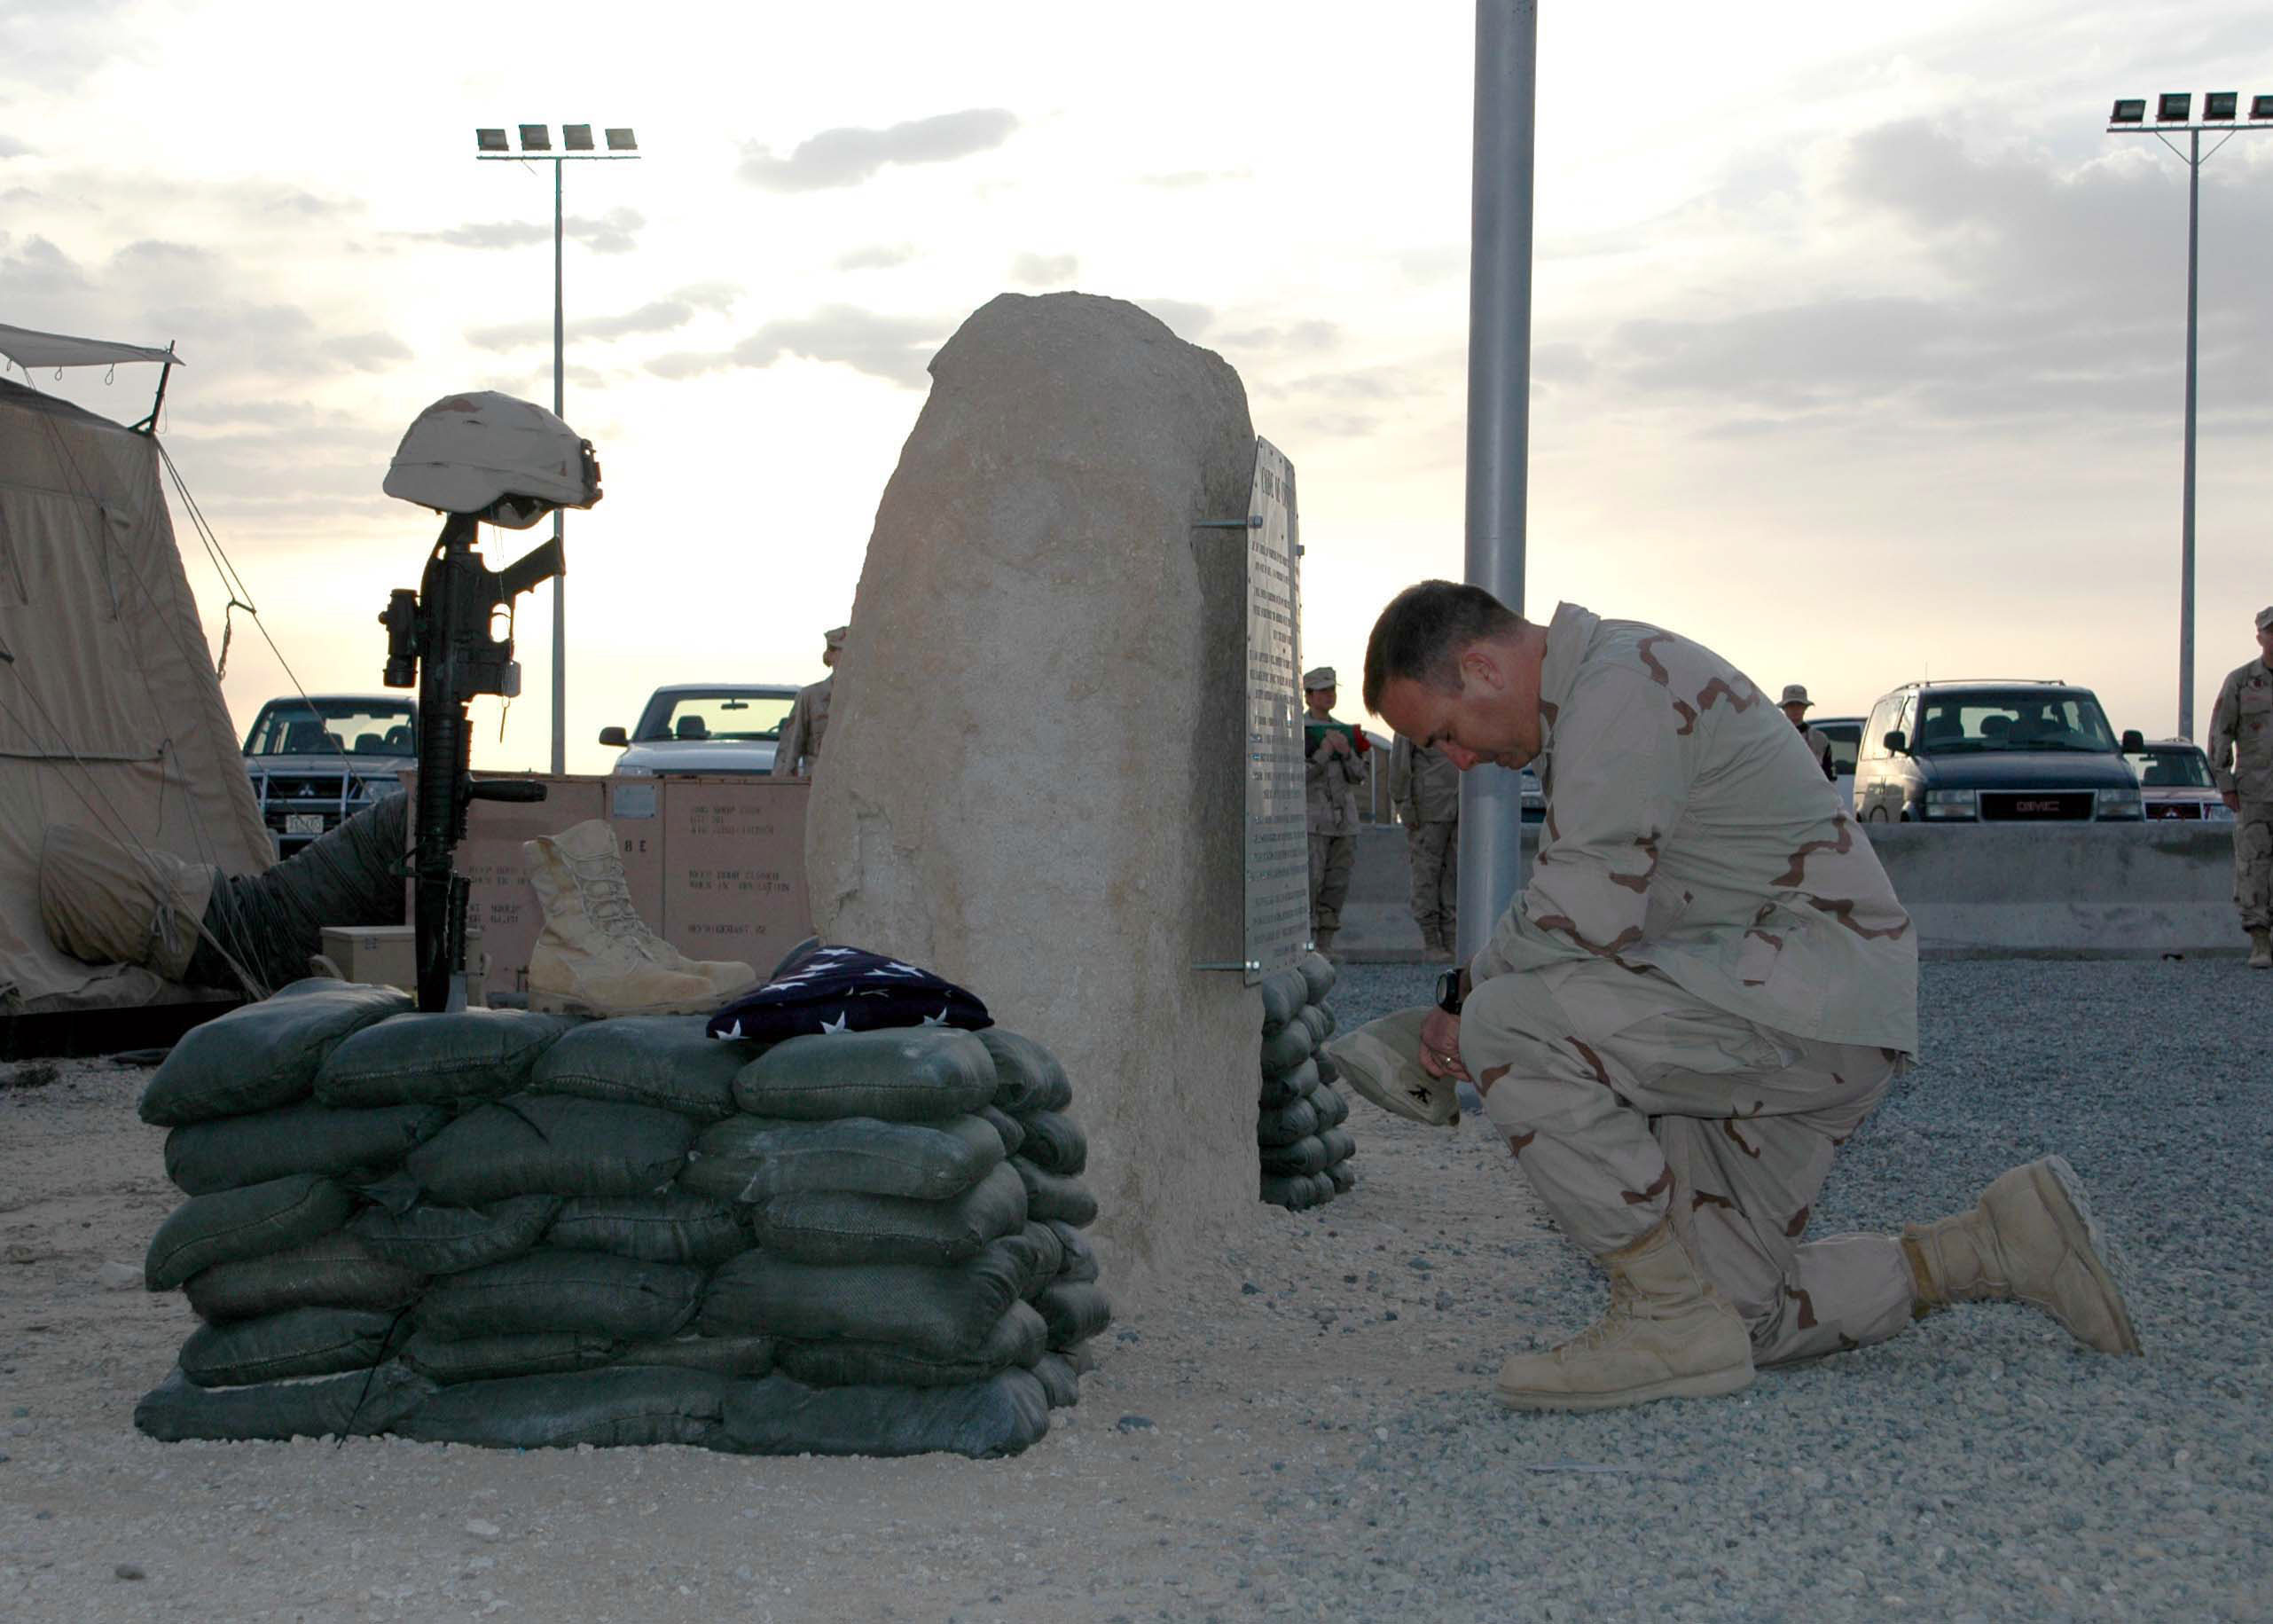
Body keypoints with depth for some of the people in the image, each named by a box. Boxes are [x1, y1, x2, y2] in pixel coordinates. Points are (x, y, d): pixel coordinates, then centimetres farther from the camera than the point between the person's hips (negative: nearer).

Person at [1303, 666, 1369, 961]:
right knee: (1309, 883, -12)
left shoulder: (1344, 732, 15)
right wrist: (1324, 753, -17)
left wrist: (1346, 752, -8)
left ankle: (1325, 946, 9)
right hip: (1312, 822, -6)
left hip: (1343, 820, 6)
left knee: (1337, 886, 4)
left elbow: (1358, 776, 9)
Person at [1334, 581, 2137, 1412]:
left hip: (1805, 995, -11)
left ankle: (1671, 1320, -15)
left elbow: (1583, 921, -22)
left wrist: (1466, 999, -5)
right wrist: (1458, 1009, 10)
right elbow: (1574, 905, 23)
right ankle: (2000, 1245, 14)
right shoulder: (1588, 694, 18)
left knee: (1508, 1027, -23)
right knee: (1734, 1313, 8)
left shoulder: (1622, 686, -16)